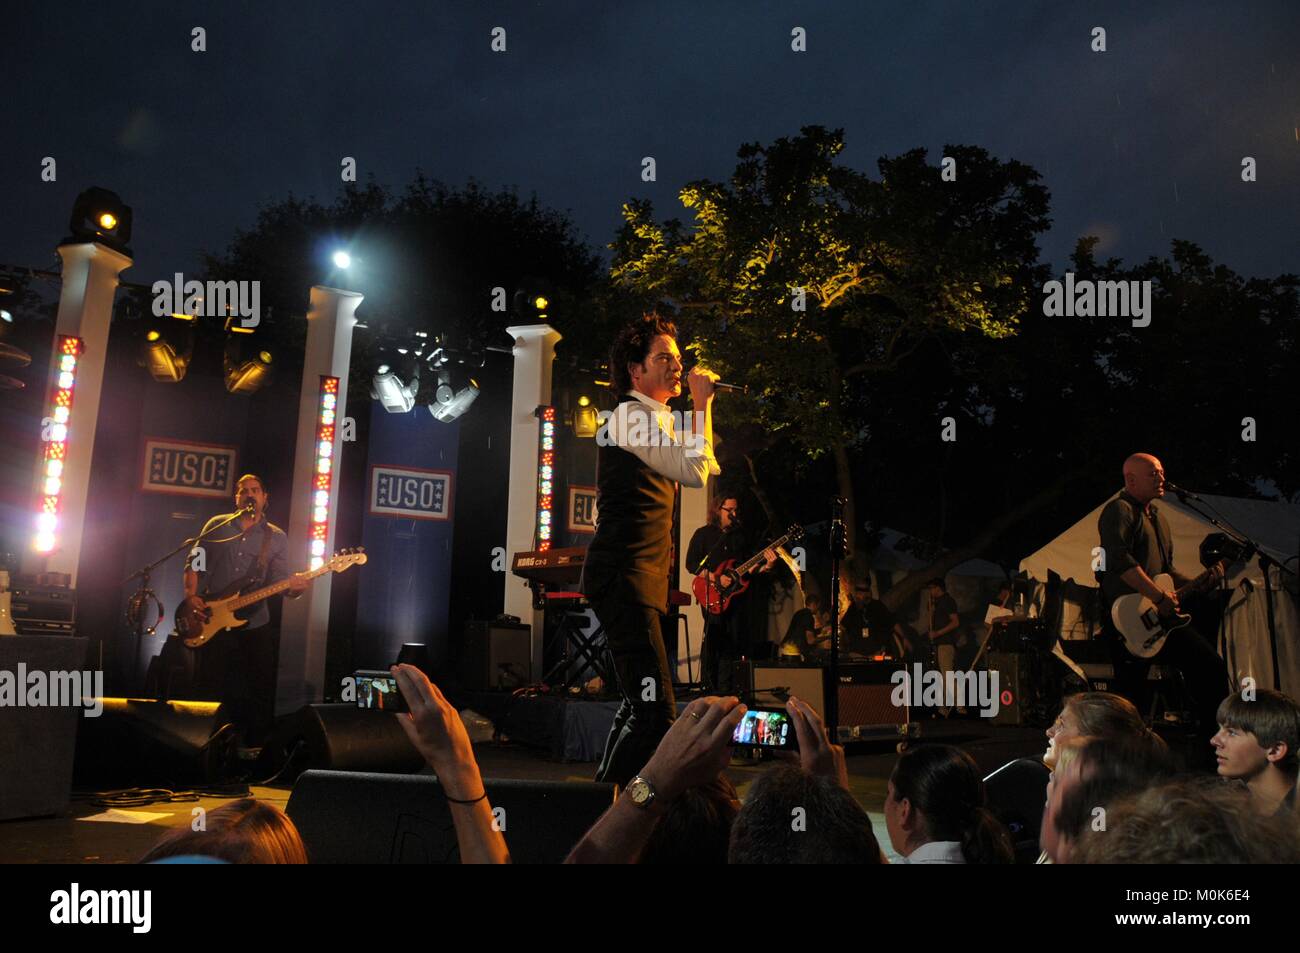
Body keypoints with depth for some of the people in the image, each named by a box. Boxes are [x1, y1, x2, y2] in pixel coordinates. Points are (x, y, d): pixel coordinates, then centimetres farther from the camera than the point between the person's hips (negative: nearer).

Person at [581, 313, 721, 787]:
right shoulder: (632, 415, -9)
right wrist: (701, 402, -11)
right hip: (624, 577, -11)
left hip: (639, 578, 11)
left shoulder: (657, 419, 22)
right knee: (656, 712, -18)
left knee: (640, 705, 20)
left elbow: (707, 465, 29)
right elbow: (696, 471, -18)